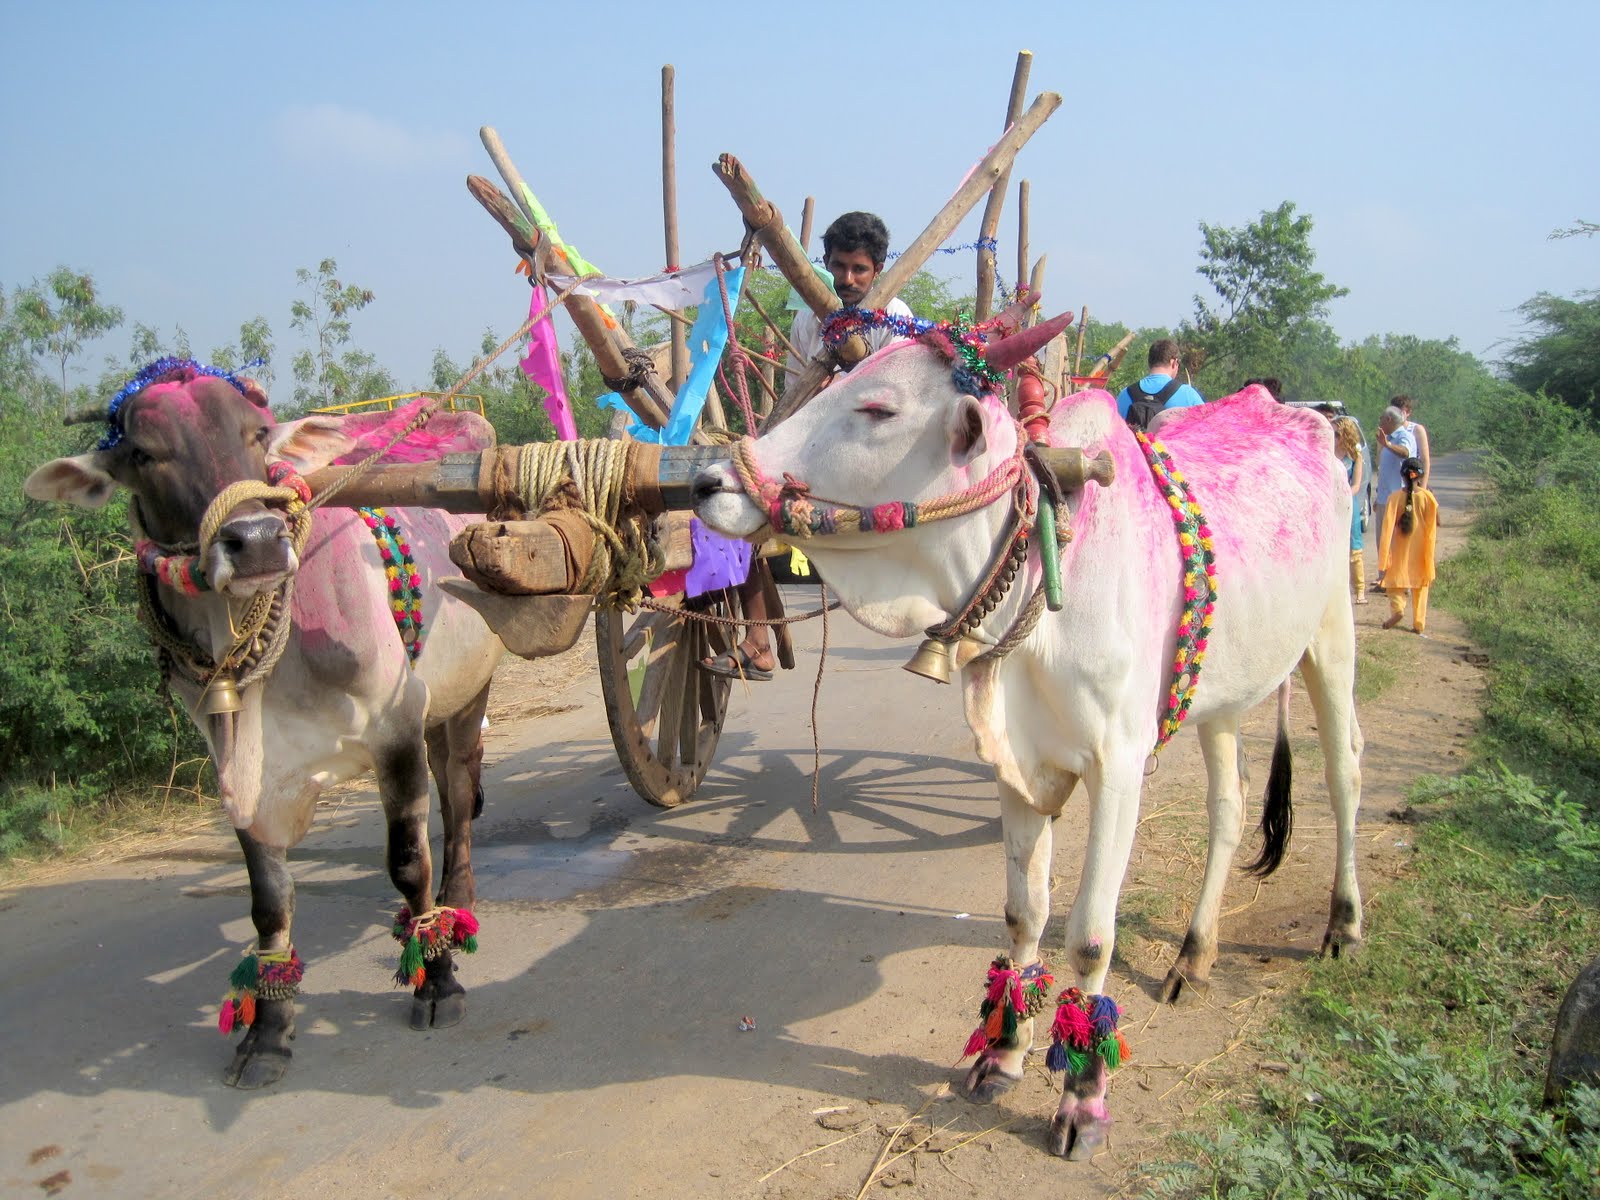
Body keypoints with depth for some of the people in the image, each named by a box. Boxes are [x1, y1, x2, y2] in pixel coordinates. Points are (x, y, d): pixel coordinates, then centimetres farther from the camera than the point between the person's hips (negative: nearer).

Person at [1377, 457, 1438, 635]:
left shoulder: (1395, 497, -10)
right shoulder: (1427, 497, -8)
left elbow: (1388, 526, -12)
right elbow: (1435, 523, -4)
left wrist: (1384, 558, -9)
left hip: (1400, 548, -1)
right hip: (1421, 550, 1)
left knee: (1395, 580, 12)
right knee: (1421, 586, 10)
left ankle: (1397, 607, -13)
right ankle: (1419, 623, 9)